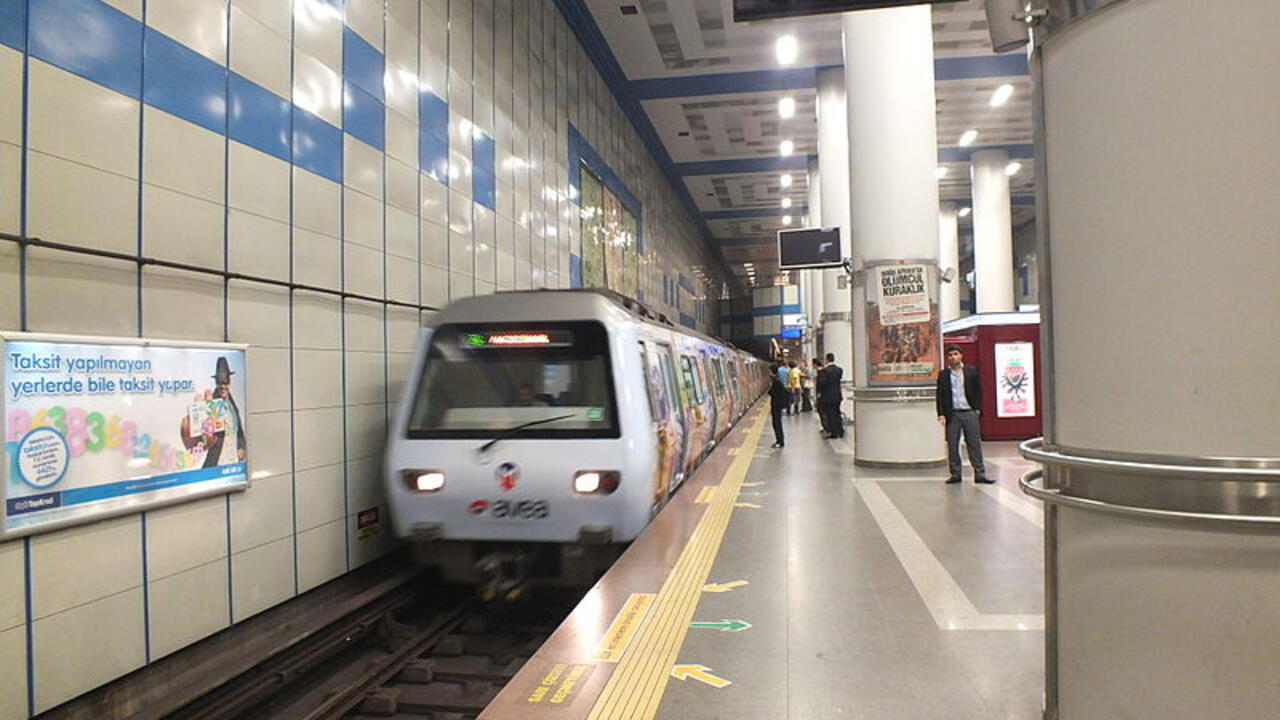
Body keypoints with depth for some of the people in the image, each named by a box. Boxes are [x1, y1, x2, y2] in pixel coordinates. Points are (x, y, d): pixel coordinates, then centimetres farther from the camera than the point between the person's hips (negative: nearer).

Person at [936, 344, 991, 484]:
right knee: (952, 445, 2)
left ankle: (980, 474, 3)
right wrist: (941, 413, -4)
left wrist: (977, 408, -1)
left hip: (969, 412, -1)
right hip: (952, 414, 1)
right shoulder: (943, 374, 6)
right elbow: (940, 395, 4)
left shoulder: (971, 371, 6)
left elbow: (978, 390, 8)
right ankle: (955, 474, 10)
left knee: (975, 443, 0)